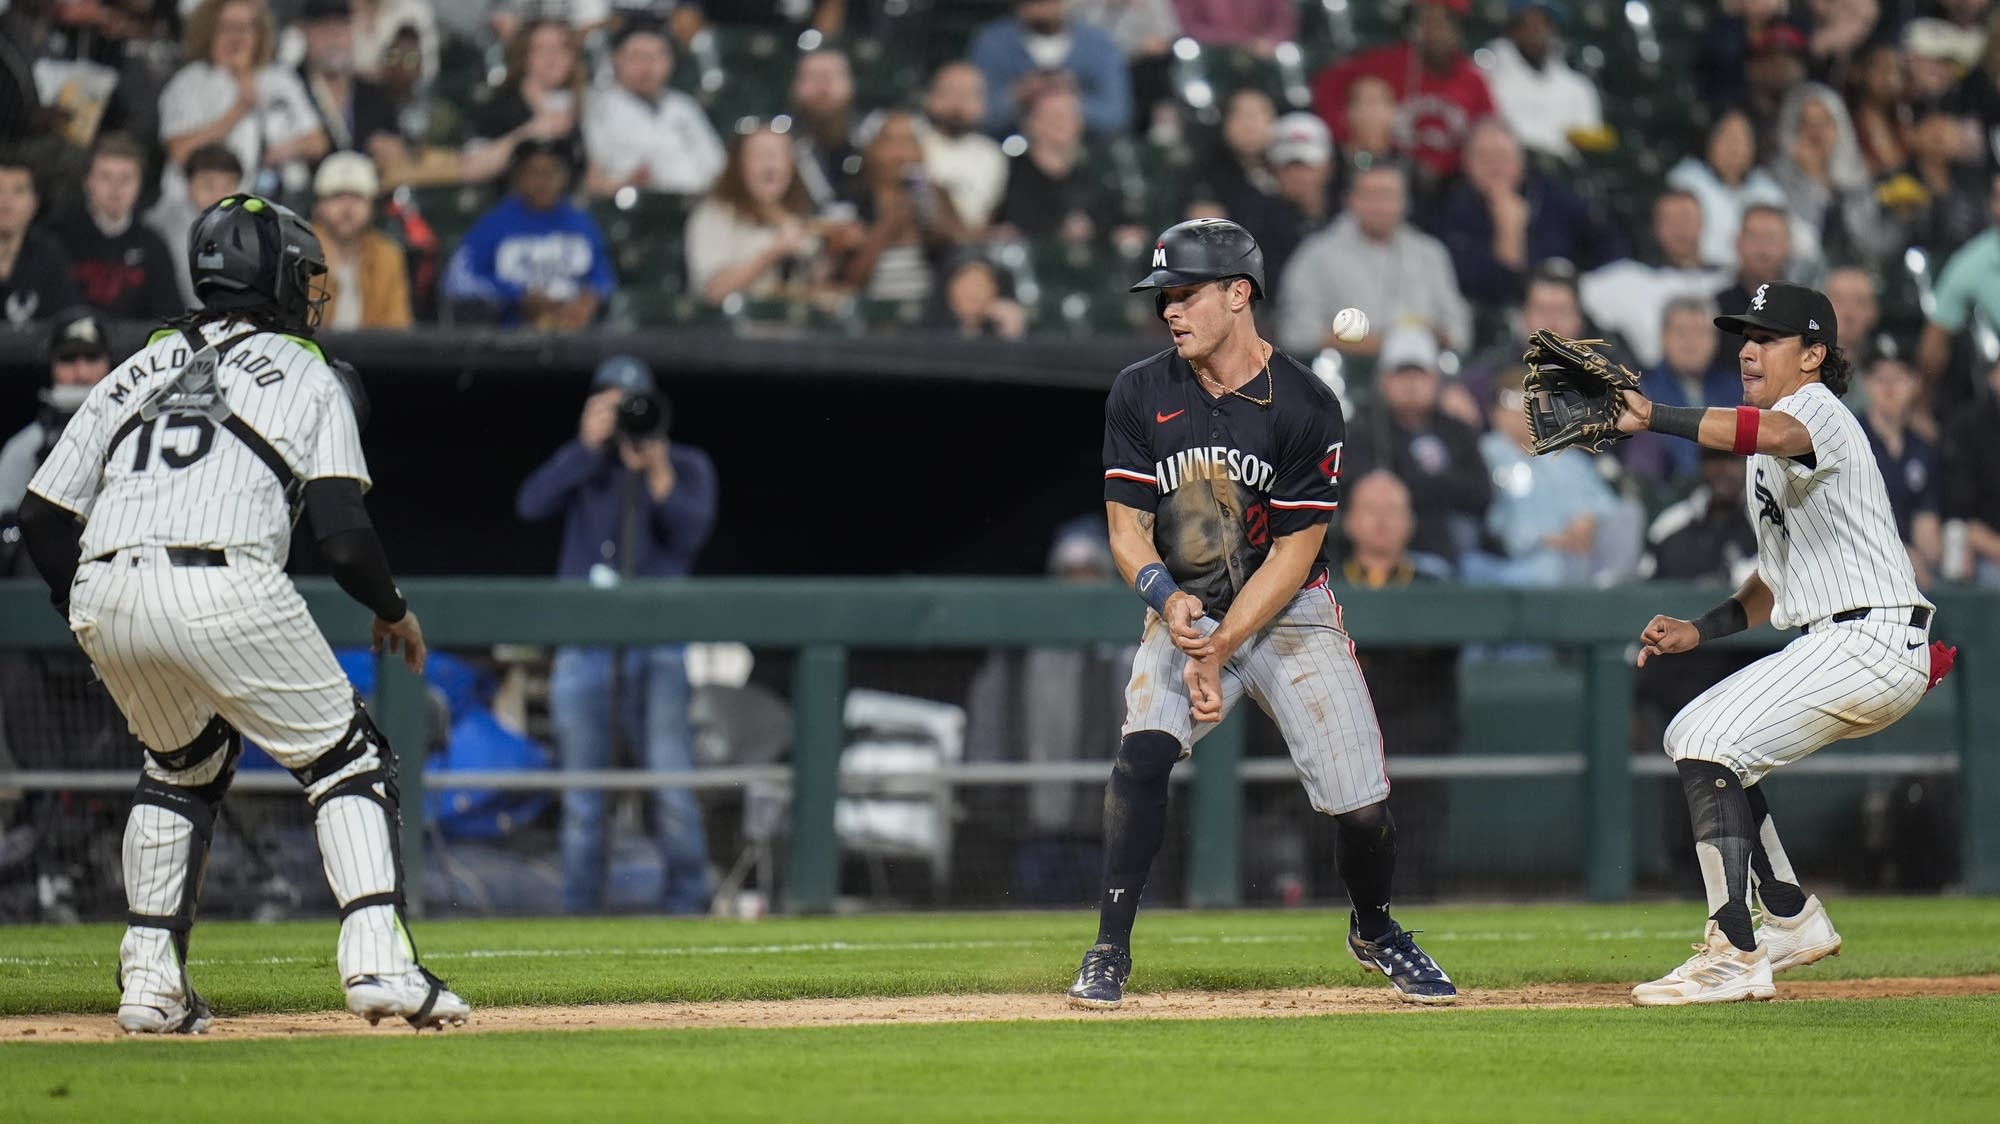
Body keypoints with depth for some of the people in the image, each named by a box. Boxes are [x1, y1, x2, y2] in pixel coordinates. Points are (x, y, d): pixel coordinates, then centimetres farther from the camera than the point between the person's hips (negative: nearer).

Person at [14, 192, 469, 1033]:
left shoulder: (138, 371, 26)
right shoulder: (305, 373, 13)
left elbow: (41, 515, 19)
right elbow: (342, 531, 1)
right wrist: (395, 612, 18)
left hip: (101, 598, 5)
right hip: (224, 589, -5)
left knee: (183, 767, 28)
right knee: (348, 763, 9)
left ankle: (150, 980, 18)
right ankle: (378, 960, -9)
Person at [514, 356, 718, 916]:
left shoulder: (687, 467, 10)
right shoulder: (583, 465, 10)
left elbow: (691, 533, -5)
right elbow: (532, 504, -9)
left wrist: (660, 480, -19)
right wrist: (588, 446, -15)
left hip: (656, 652, -1)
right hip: (583, 653, 1)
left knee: (672, 780, -13)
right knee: (581, 797, 3)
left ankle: (686, 900, -3)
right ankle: (579, 907, 10)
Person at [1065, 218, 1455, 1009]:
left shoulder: (1306, 408, -14)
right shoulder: (1140, 395, -5)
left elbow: (1292, 555, -13)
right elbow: (1126, 528, -3)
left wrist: (1217, 655, -20)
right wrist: (1166, 595, -25)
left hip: (1288, 616, -2)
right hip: (1184, 613, 2)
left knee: (1364, 808, -9)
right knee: (1142, 752, -25)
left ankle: (1374, 931, 24)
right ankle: (1109, 954, -18)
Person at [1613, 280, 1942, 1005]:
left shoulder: (1816, 408, -10)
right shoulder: (1765, 452, 22)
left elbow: (1775, 434, -37)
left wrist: (1652, 418, -45)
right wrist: (1701, 630, 13)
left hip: (1870, 640, -11)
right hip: (1832, 646, 11)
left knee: (1708, 745, -19)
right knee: (1693, 734, 18)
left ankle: (1735, 958, -21)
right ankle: (1794, 923, 18)